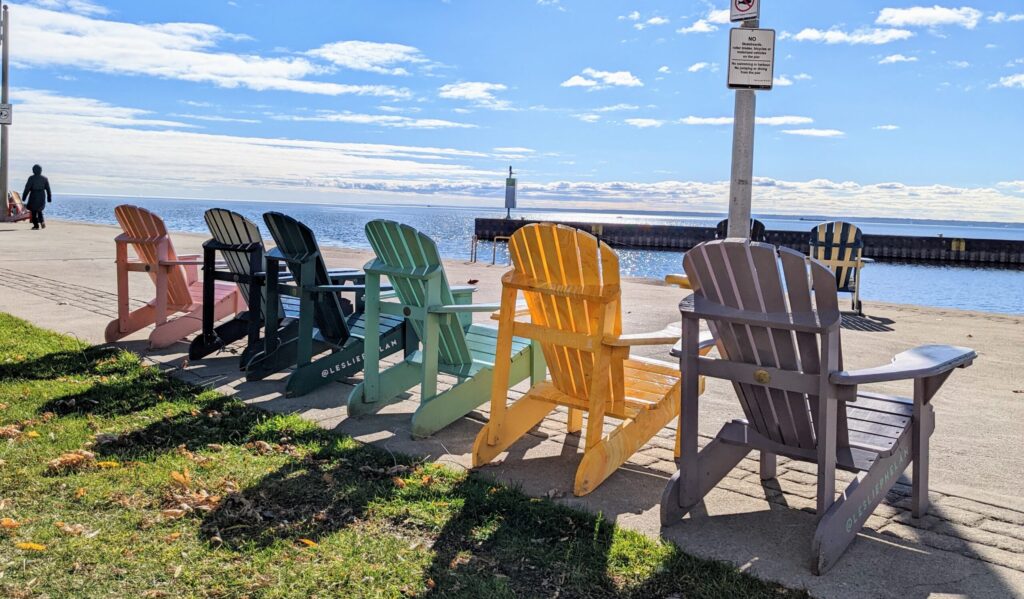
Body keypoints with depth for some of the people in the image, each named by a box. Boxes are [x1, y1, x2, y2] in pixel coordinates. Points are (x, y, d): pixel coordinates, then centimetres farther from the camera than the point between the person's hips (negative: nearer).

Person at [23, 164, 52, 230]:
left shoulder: (31, 178, -6)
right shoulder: (44, 179, 3)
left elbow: (27, 188, -8)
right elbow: (48, 189, 4)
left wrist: (24, 197, -3)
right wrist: (49, 198, 10)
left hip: (33, 196, -4)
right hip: (42, 196, 4)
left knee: (33, 211, 5)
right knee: (39, 209, 22)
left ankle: (36, 226, 2)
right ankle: (42, 221, -1)